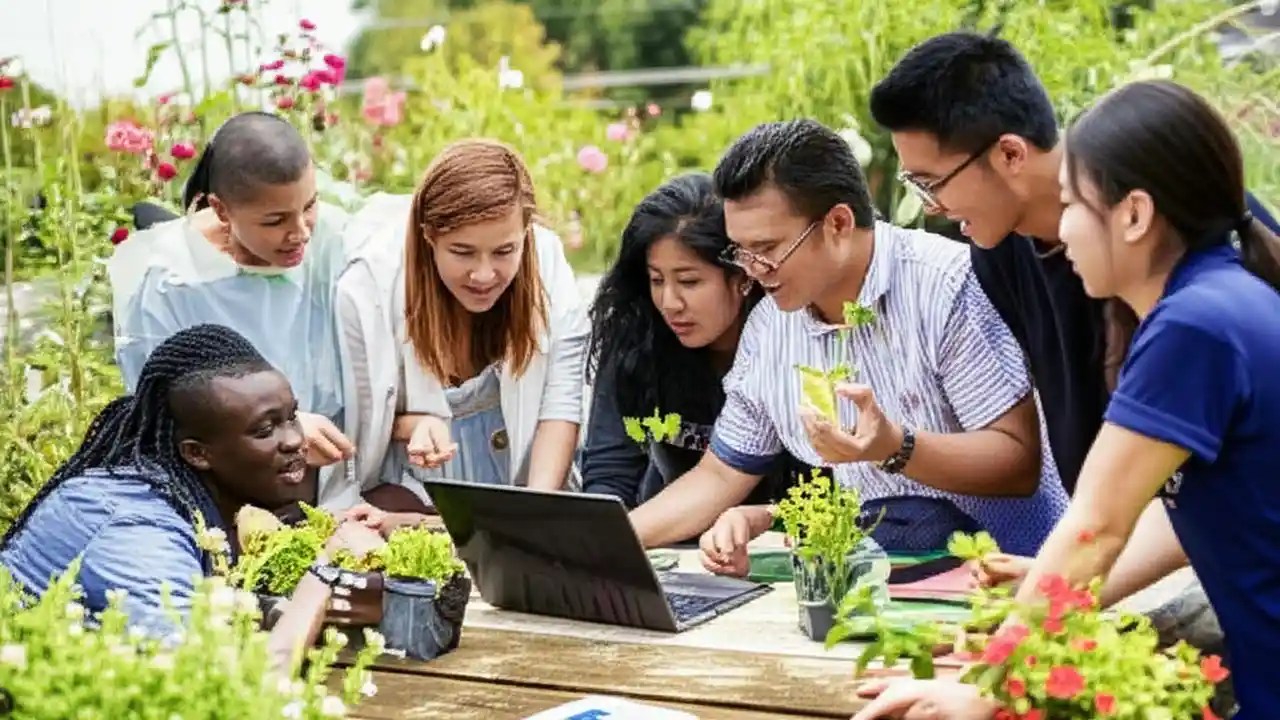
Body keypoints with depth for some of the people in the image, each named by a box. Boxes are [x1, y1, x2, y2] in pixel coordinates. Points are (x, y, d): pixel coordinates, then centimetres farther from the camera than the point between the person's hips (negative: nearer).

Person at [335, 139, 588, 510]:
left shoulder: (547, 266, -14)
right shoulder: (366, 292, -20)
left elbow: (560, 405, -12)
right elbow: (354, 425, -6)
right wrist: (407, 426, -28)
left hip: (521, 473, 0)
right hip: (407, 485, 1)